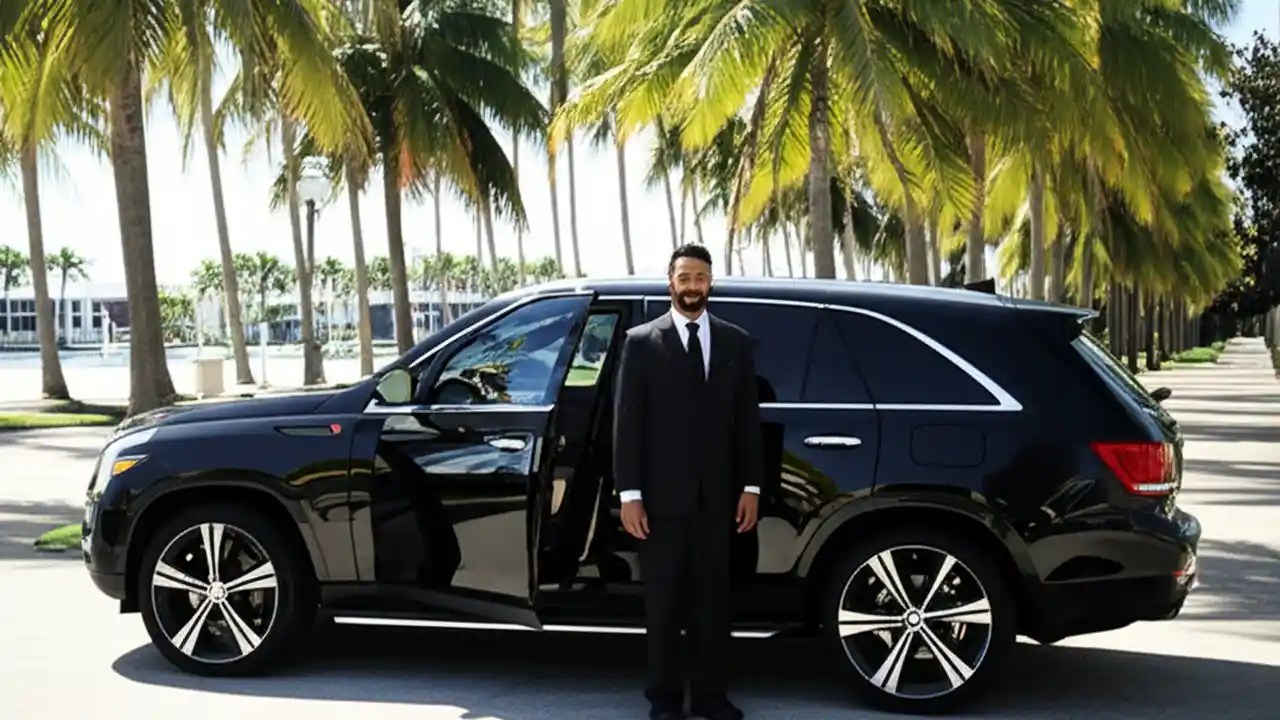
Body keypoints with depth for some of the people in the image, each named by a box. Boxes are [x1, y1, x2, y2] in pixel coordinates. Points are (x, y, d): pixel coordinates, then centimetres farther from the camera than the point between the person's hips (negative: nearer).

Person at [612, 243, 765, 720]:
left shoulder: (735, 341, 9)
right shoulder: (642, 342, 0)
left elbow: (748, 418, 8)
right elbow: (626, 422, -3)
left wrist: (750, 487, 3)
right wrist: (629, 494, -9)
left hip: (717, 494, 2)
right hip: (662, 494, -2)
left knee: (713, 599, 8)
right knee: (663, 600, 7)